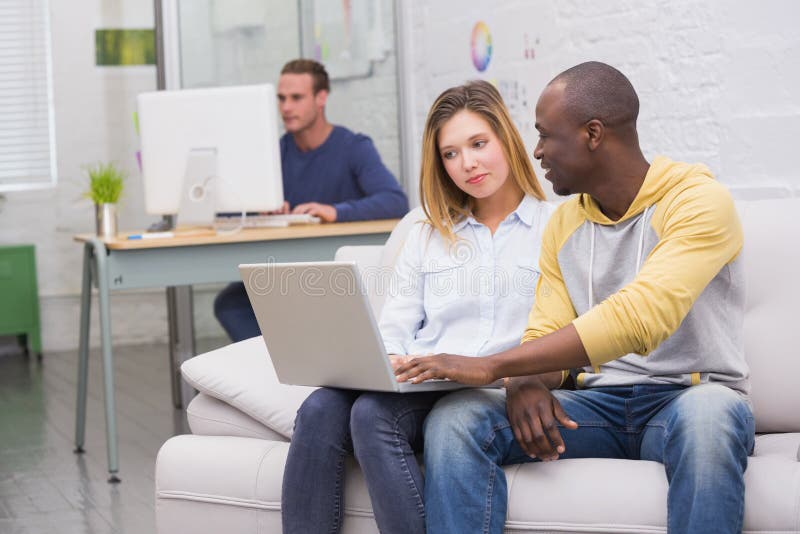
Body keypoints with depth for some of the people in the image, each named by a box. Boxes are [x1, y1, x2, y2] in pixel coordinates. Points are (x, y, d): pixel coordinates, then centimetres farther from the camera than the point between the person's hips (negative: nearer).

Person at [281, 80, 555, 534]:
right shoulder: (427, 237, 25)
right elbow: (395, 326, 16)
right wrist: (390, 361, -6)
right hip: (421, 389, 5)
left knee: (373, 413, -32)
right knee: (321, 409, -27)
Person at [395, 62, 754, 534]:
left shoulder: (697, 200, -11)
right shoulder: (563, 224, 12)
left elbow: (637, 319, -25)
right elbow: (546, 334, 9)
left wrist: (491, 366, -26)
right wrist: (527, 384, -18)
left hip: (691, 396, -5)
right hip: (598, 403, 5)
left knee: (706, 414, -41)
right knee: (454, 419, -19)